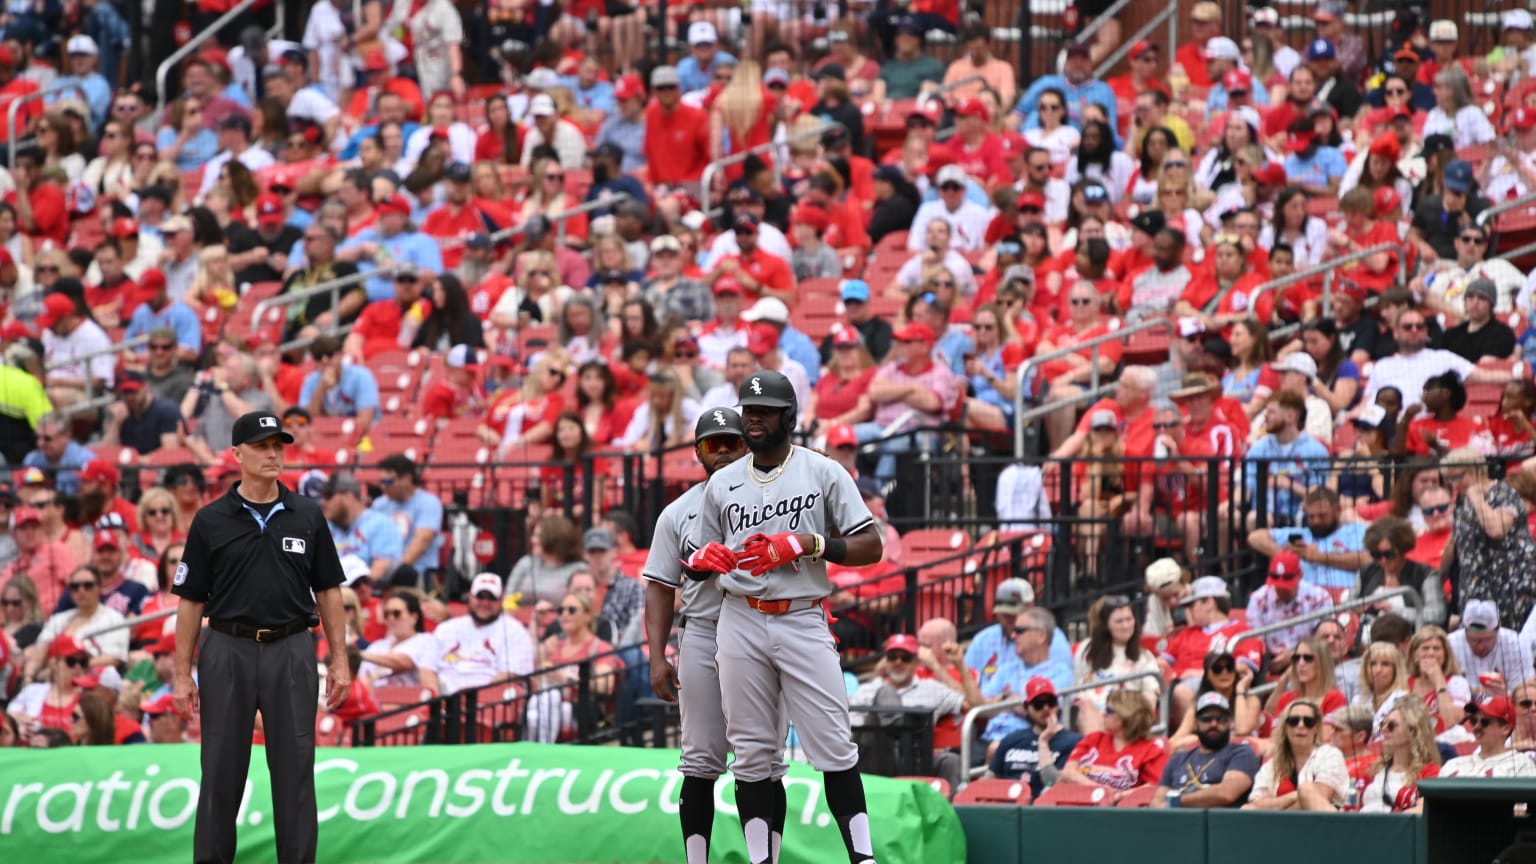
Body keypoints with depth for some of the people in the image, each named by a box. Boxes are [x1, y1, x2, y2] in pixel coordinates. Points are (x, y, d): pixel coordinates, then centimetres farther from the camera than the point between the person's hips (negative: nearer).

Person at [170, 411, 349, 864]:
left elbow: (328, 590, 8)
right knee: (222, 774, 3)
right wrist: (183, 674, -1)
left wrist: (340, 658, 2)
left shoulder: (307, 516, 4)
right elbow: (191, 600, 2)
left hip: (291, 653, 1)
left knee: (295, 771, 2)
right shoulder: (211, 521, 0)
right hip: (228, 652, -1)